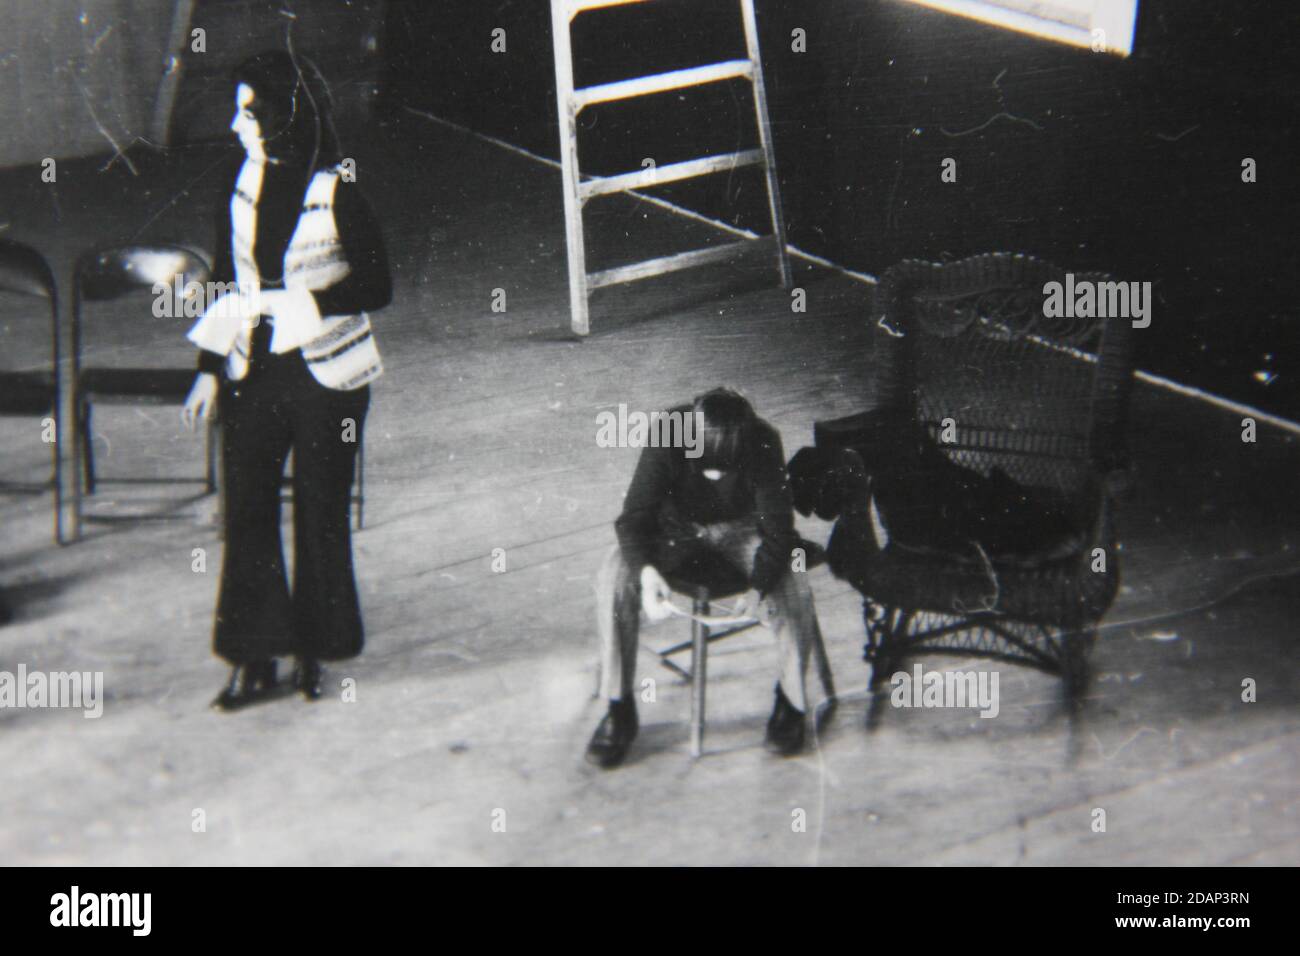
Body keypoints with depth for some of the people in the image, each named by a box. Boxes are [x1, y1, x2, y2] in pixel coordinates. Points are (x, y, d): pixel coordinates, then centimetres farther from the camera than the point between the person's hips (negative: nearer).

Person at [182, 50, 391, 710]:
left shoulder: (337, 195, -13)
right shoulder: (241, 184, 2)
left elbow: (377, 288, -7)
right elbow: (225, 283, 9)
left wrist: (299, 302, -19)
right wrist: (210, 370, 7)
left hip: (325, 374, -4)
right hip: (253, 372, 4)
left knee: (320, 512, 7)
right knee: (246, 507, 3)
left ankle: (315, 650, 24)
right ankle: (255, 658, 14)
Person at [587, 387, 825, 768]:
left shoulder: (763, 443, -29)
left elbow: (778, 528, -24)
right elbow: (634, 518, -27)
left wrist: (759, 586, -41)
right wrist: (647, 571, -46)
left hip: (742, 527, 0)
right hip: (678, 527, 0)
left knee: (794, 589, -28)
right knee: (615, 577, -26)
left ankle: (791, 700, -1)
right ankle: (619, 709, -12)